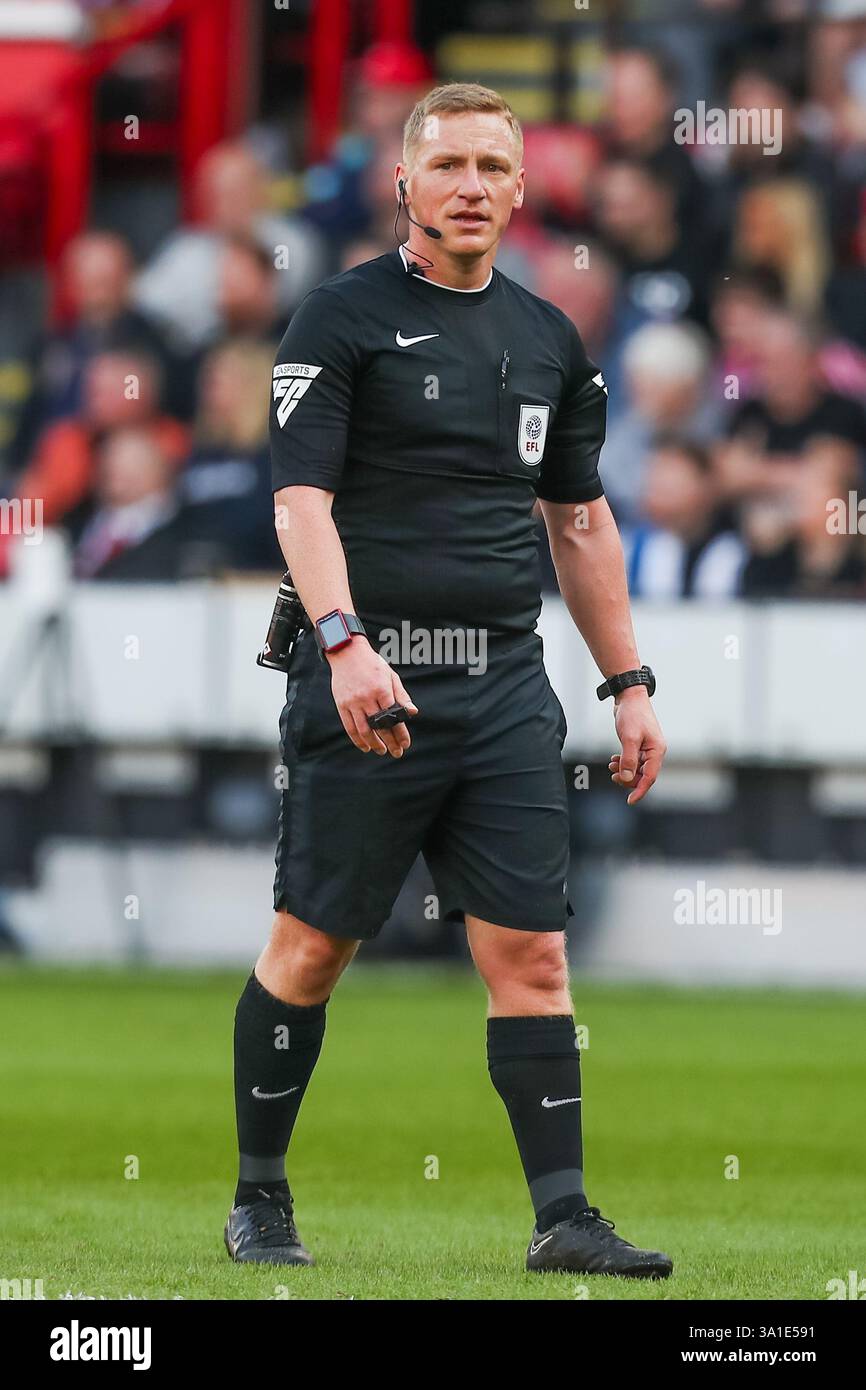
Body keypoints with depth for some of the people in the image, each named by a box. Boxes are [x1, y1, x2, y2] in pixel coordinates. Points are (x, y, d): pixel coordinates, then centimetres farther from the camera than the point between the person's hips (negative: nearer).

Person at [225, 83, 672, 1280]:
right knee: (312, 946, 2)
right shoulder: (343, 319, -2)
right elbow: (300, 500, -10)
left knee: (531, 952, -3)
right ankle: (260, 1199, 15)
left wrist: (629, 683, 17)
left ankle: (563, 1216, -4)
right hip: (368, 684, -4)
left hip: (505, 689, 4)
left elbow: (581, 521, 22)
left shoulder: (547, 339, 15)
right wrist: (344, 642, -25)